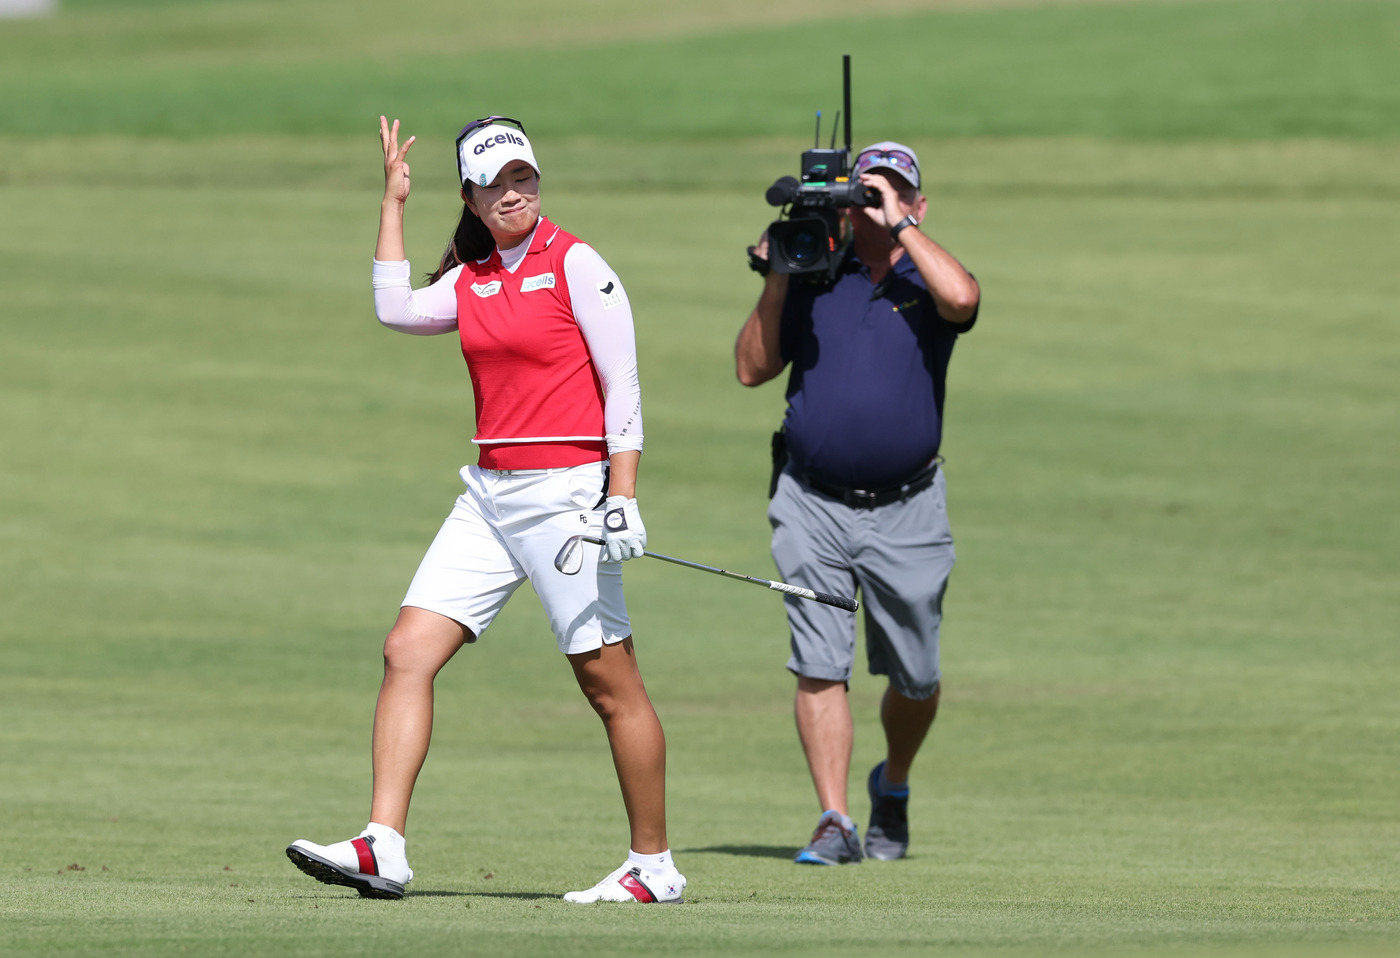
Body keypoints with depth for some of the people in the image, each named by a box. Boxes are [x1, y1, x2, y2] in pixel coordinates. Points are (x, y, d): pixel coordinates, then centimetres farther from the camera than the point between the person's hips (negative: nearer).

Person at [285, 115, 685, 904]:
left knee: (610, 682, -2)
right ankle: (383, 849, -9)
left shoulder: (575, 266, -7)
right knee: (408, 652, -5)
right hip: (491, 493, 7)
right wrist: (393, 201, 11)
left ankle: (655, 865, 9)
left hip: (565, 491, -7)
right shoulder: (472, 278, 13)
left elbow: (623, 390, -9)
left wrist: (622, 499, -16)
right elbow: (397, 309, 7)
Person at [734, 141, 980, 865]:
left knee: (915, 680, 8)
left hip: (906, 512, 0)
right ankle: (834, 823, -7)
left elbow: (961, 298, -23)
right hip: (812, 504, 0)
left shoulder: (928, 279, 2)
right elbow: (752, 368, 5)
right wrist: (775, 281, -5)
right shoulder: (813, 279, 7)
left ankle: (893, 787, 34)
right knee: (819, 667, -9)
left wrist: (899, 225, -16)